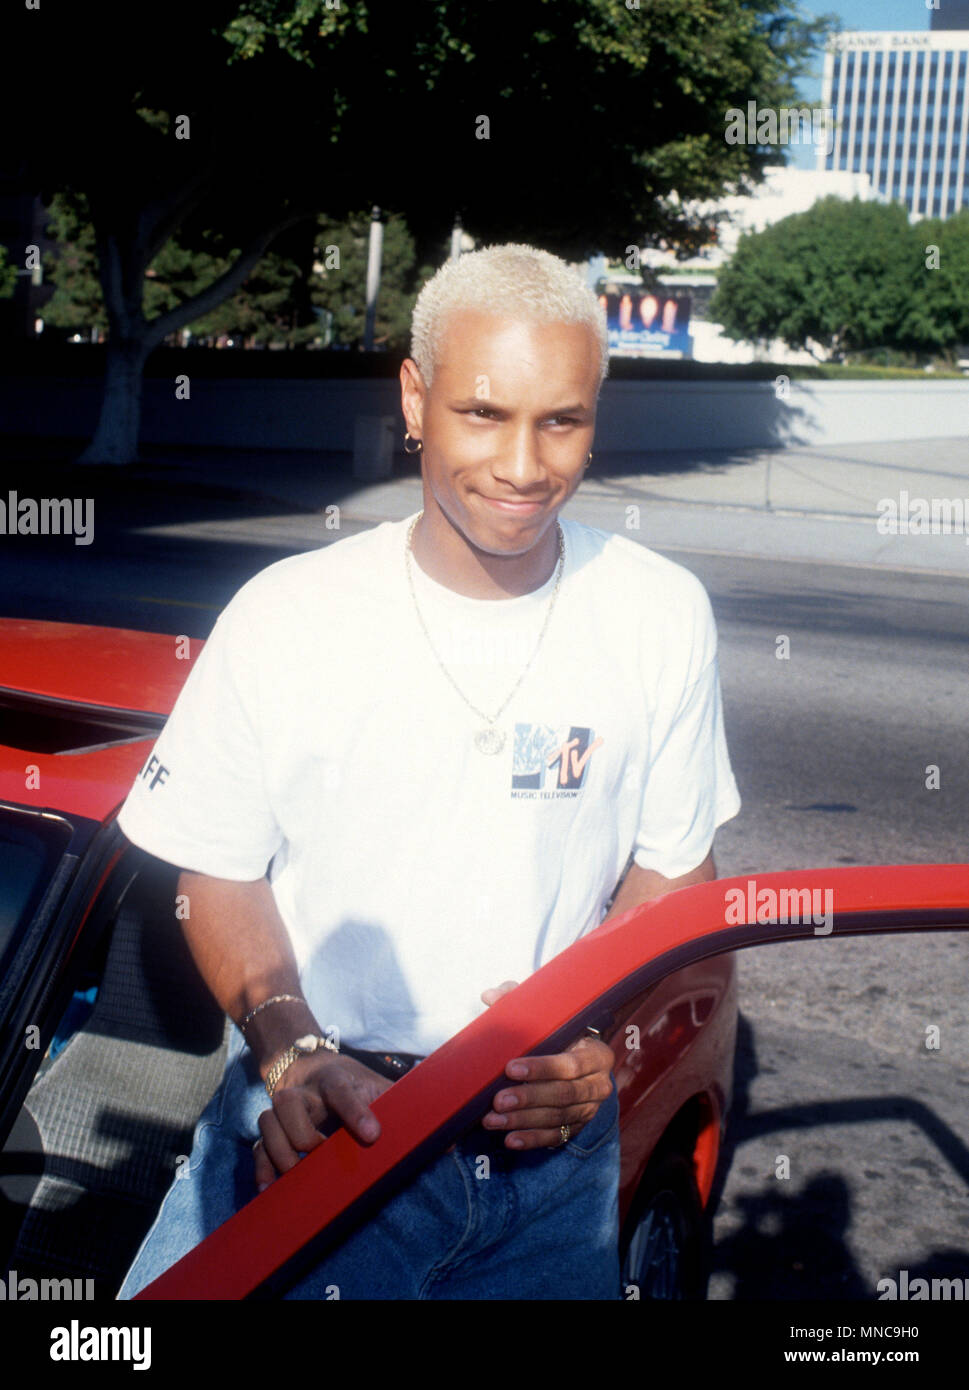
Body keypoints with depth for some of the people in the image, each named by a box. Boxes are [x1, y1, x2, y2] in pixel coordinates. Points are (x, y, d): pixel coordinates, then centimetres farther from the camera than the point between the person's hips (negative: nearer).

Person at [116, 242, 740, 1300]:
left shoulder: (662, 616, -4)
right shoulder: (285, 617, -8)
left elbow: (673, 867, 5)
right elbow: (222, 874, 0)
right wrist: (293, 1056, -17)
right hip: (313, 1126, -1)